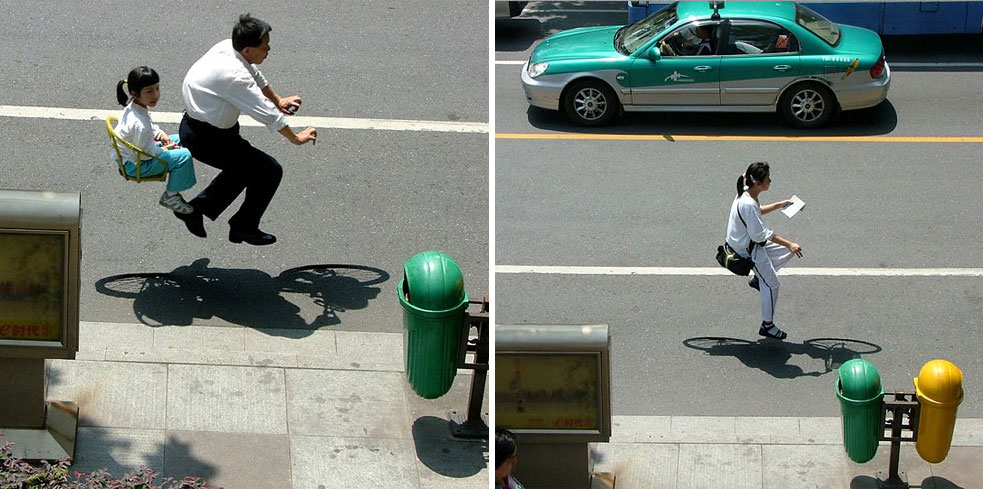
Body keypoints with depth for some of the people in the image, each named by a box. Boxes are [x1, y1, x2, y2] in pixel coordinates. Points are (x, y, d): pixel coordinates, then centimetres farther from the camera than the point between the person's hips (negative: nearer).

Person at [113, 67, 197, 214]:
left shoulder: (132, 106, -5)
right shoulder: (140, 124, -35)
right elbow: (146, 153, -24)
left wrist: (160, 134, 2)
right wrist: (165, 150, -10)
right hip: (134, 165, -10)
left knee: (179, 140, 17)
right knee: (184, 156, -18)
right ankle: (170, 197, 1)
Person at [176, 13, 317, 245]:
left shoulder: (228, 47, -4)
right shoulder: (235, 76, -31)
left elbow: (256, 77, 16)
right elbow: (267, 114, -23)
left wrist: (278, 100, 27)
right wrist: (295, 138, -10)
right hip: (205, 137, -10)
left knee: (245, 166, 29)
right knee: (269, 171, -4)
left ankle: (195, 208, 32)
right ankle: (244, 228, 13)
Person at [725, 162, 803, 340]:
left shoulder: (747, 193, -3)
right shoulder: (748, 204, -33)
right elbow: (760, 234, -28)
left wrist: (779, 205, 17)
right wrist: (789, 244, -24)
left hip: (753, 242, 10)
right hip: (748, 249, -10)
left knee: (788, 251, 16)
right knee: (771, 284, 0)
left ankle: (757, 278, 24)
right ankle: (767, 326, 14)